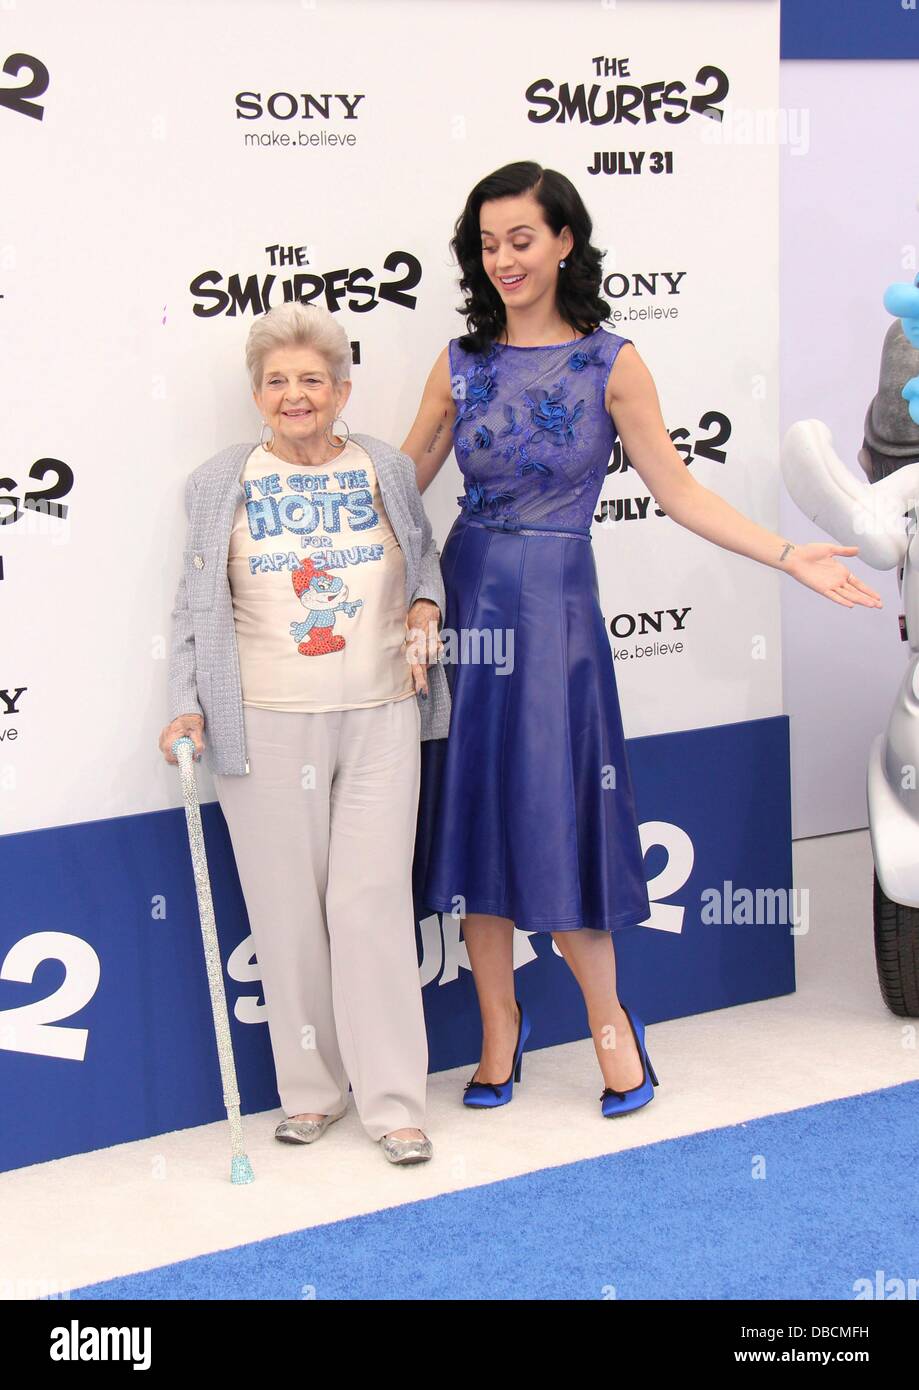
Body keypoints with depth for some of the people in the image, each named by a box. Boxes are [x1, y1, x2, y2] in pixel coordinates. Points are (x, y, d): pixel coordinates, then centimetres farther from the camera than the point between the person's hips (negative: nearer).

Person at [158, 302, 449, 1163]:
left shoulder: (386, 470, 8)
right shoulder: (222, 483, 4)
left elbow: (424, 560, 22)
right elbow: (197, 606, 6)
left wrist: (426, 605, 0)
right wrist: (187, 707, -3)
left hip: (379, 717, 0)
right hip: (266, 728, 0)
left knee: (373, 900, -3)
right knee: (288, 909, 4)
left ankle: (393, 1102, 4)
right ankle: (311, 1089, 19)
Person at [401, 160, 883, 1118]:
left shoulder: (609, 363, -1)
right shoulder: (462, 365, 6)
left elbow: (678, 492, -1)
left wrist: (790, 557, -8)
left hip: (555, 608, -3)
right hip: (466, 599, 3)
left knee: (555, 823, -2)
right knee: (473, 818, 5)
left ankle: (608, 1015, 20)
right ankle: (499, 1029, 20)